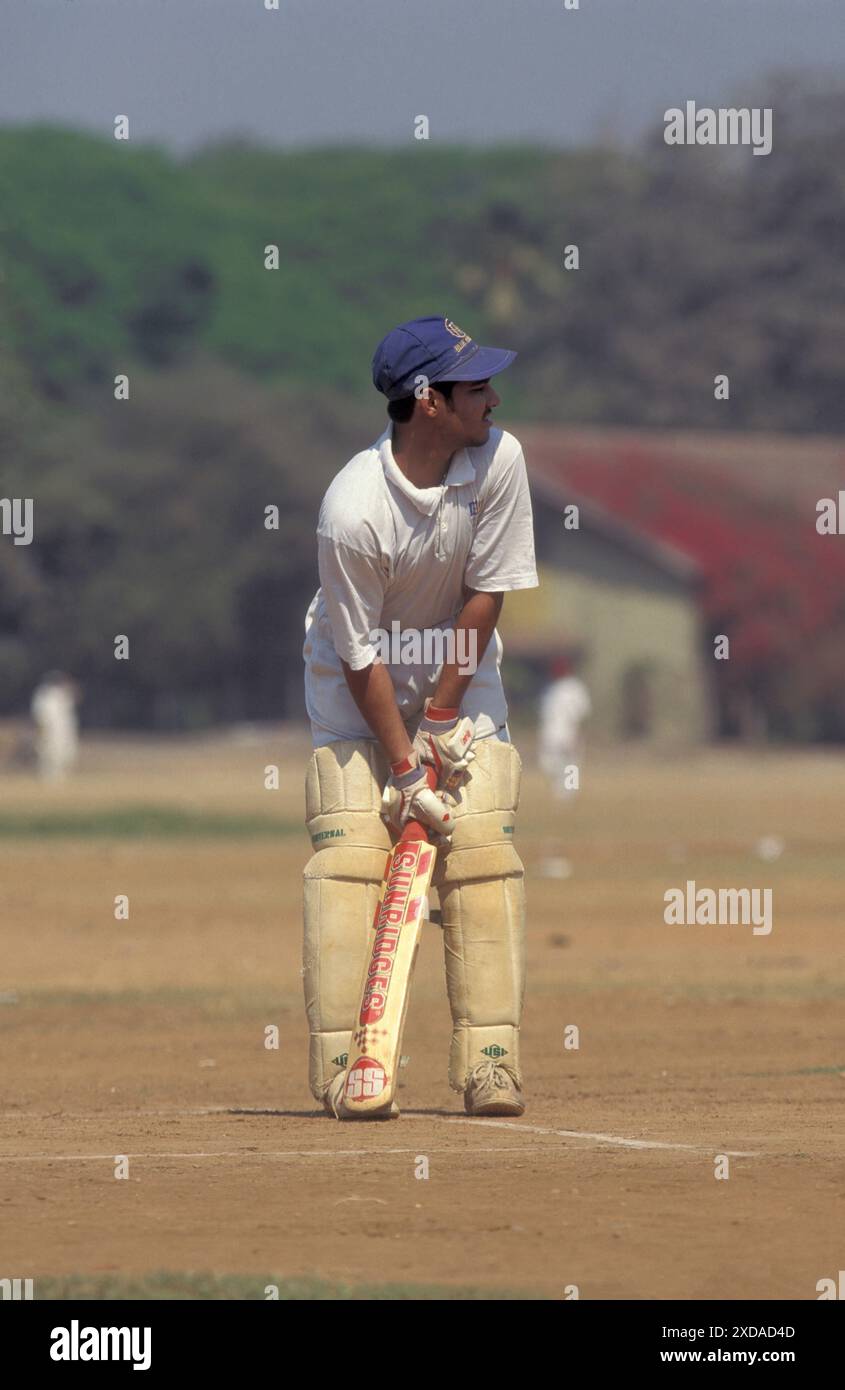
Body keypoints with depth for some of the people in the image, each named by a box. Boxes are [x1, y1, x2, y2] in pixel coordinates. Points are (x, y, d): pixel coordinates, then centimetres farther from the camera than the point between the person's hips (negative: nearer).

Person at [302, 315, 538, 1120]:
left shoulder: (498, 460, -20)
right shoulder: (352, 510, -30)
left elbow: (486, 593, -13)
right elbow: (361, 656, -22)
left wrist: (440, 715, -11)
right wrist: (405, 766, -20)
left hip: (457, 671, 3)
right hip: (359, 684, -3)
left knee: (484, 854, -9)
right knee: (347, 853, -13)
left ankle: (489, 1067, -8)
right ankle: (343, 1069, -11)